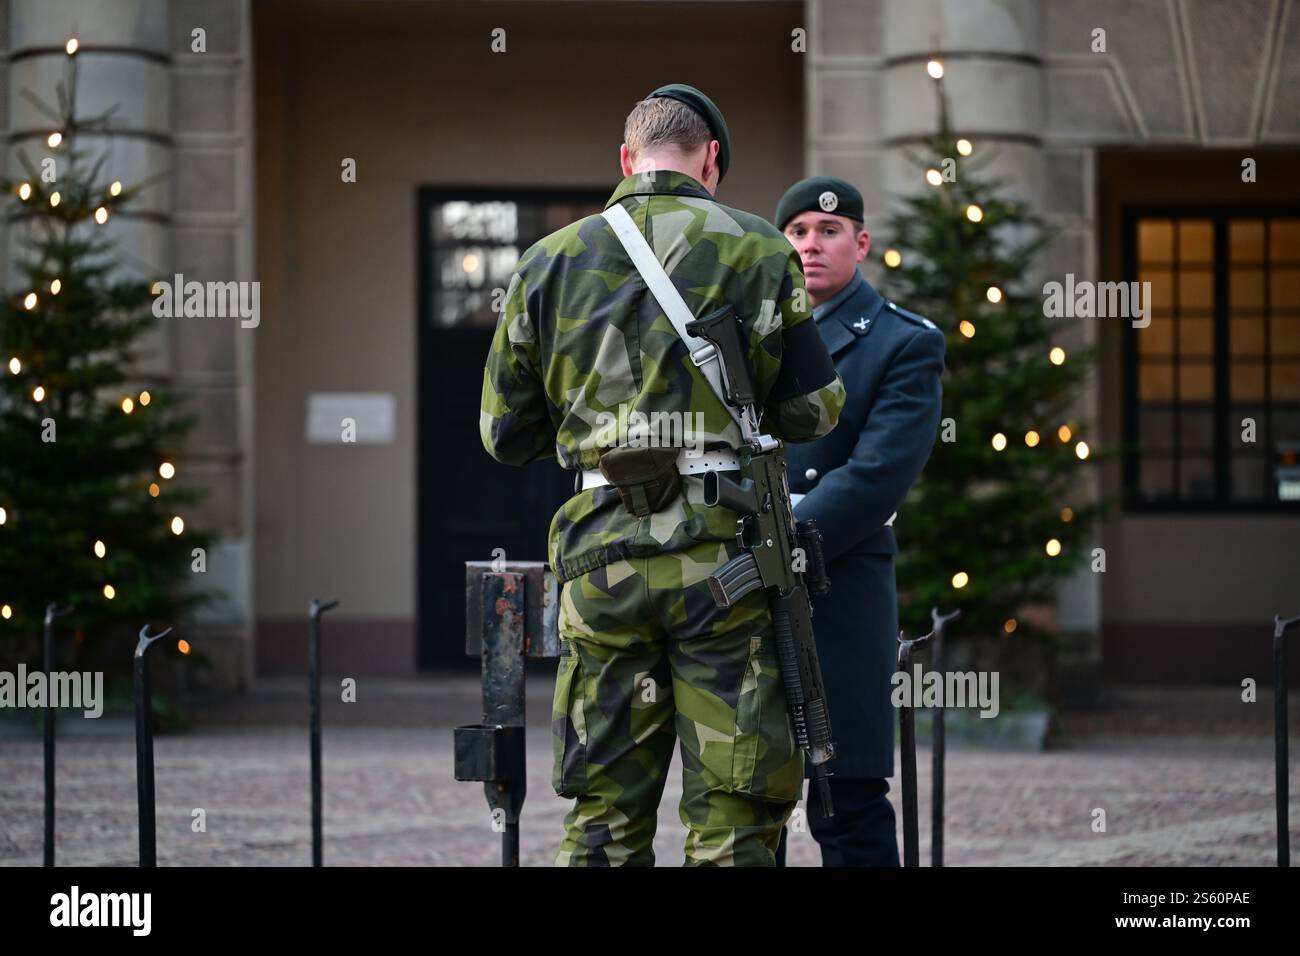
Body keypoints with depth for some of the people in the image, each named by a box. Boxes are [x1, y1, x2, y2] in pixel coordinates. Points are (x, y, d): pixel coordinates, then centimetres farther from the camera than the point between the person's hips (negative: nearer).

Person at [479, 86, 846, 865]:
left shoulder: (550, 261, 10)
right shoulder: (758, 251, 3)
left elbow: (505, 434, 12)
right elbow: (812, 411, 3)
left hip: (602, 553, 3)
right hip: (721, 547, -3)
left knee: (604, 812, 9)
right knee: (734, 810, 0)